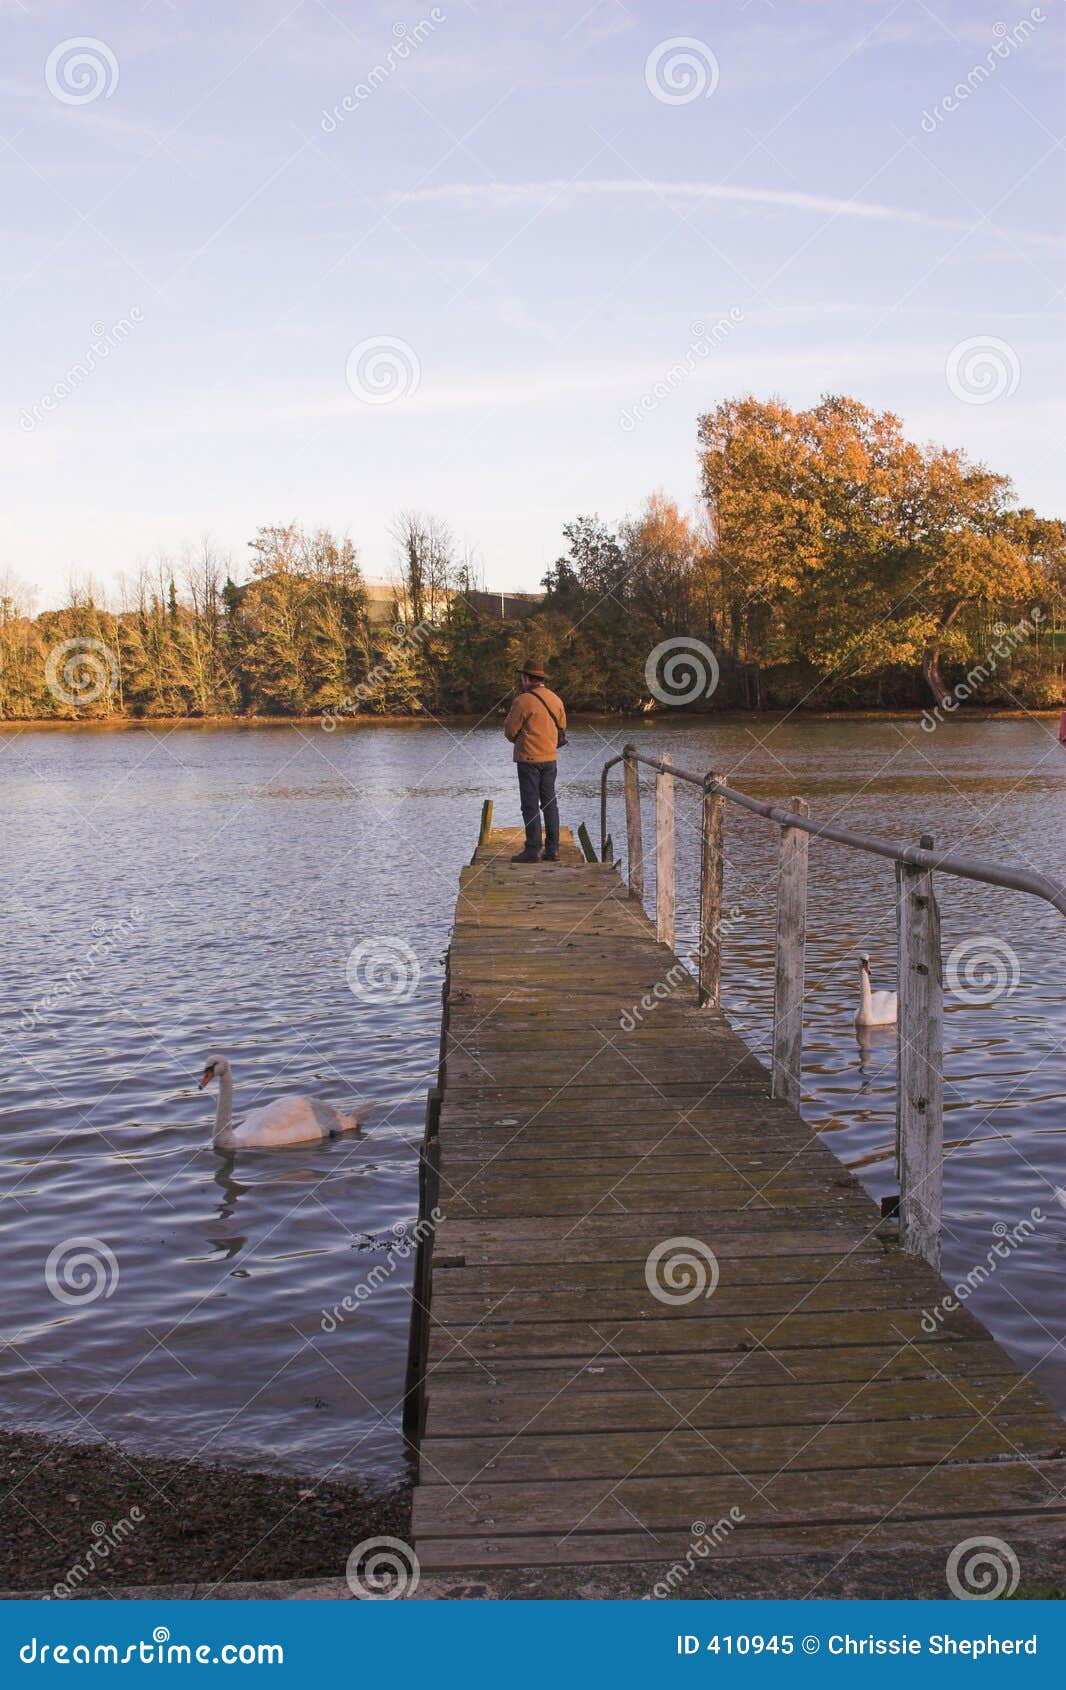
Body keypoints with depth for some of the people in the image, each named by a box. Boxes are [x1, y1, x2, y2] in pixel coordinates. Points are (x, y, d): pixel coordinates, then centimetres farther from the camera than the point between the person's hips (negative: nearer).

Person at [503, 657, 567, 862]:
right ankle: (552, 849, 12)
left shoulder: (523, 701, -14)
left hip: (528, 759, -6)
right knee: (549, 803, 11)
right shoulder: (556, 699, 7)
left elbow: (510, 731, -7)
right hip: (551, 758, 6)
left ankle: (532, 850, -2)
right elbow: (561, 727, 16)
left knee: (531, 805, -2)